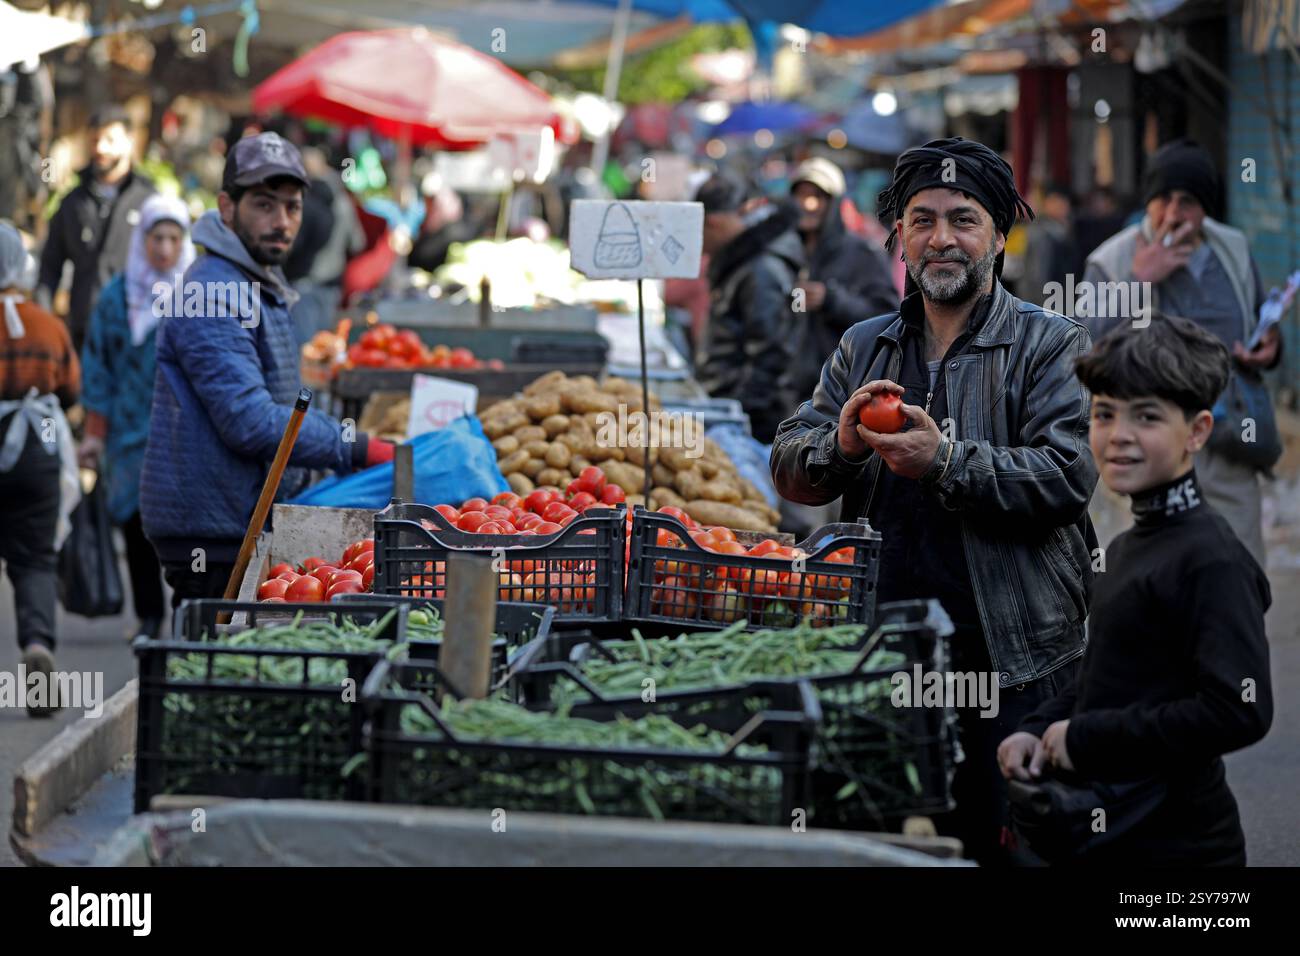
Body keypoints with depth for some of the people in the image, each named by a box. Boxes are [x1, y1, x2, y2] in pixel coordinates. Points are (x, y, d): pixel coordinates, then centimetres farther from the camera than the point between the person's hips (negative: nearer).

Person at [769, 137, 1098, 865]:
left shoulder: (1051, 346, 1)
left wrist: (945, 463, -21)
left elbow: (1066, 478, -12)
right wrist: (840, 445, -13)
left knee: (1005, 846, -4)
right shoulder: (862, 348, 16)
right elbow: (790, 468, 10)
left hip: (1012, 661, -4)